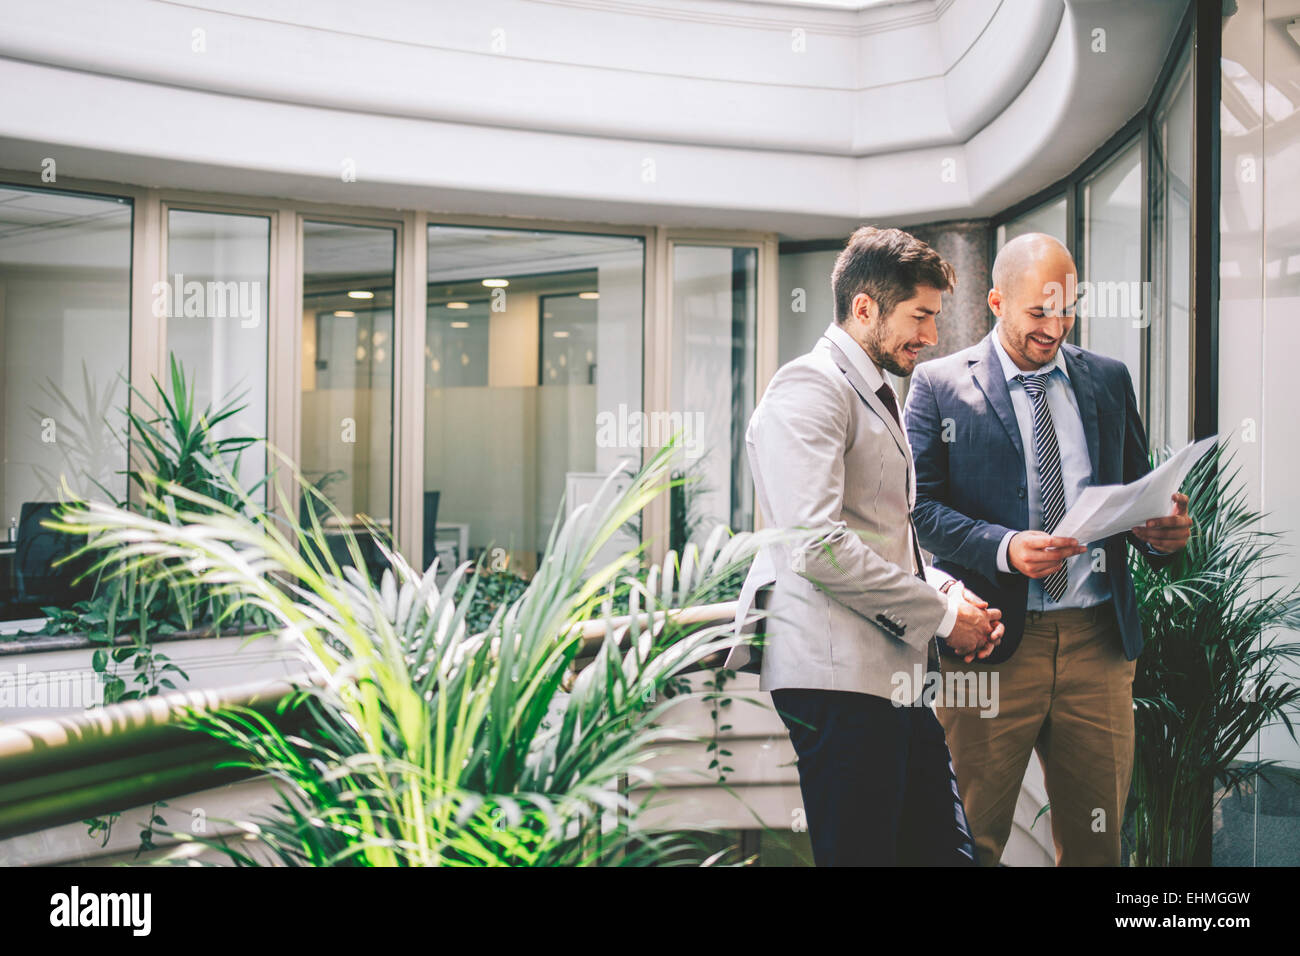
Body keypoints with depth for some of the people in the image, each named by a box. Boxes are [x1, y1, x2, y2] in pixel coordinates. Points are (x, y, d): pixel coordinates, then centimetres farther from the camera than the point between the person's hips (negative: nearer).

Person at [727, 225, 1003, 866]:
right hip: (839, 674, -10)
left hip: (897, 672, 10)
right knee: (858, 853, -4)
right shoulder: (809, 389, -9)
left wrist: (952, 595, 9)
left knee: (946, 849, 9)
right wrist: (942, 613, -11)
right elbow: (817, 547, -20)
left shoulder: (878, 398, 24)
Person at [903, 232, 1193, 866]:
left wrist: (1159, 530, -5)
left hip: (1099, 641, 4)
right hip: (992, 644, -3)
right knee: (971, 842, 3)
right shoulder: (939, 385, 1)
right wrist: (1004, 547, -21)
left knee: (1096, 840, 11)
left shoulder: (1109, 380, 14)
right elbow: (922, 507, -6)